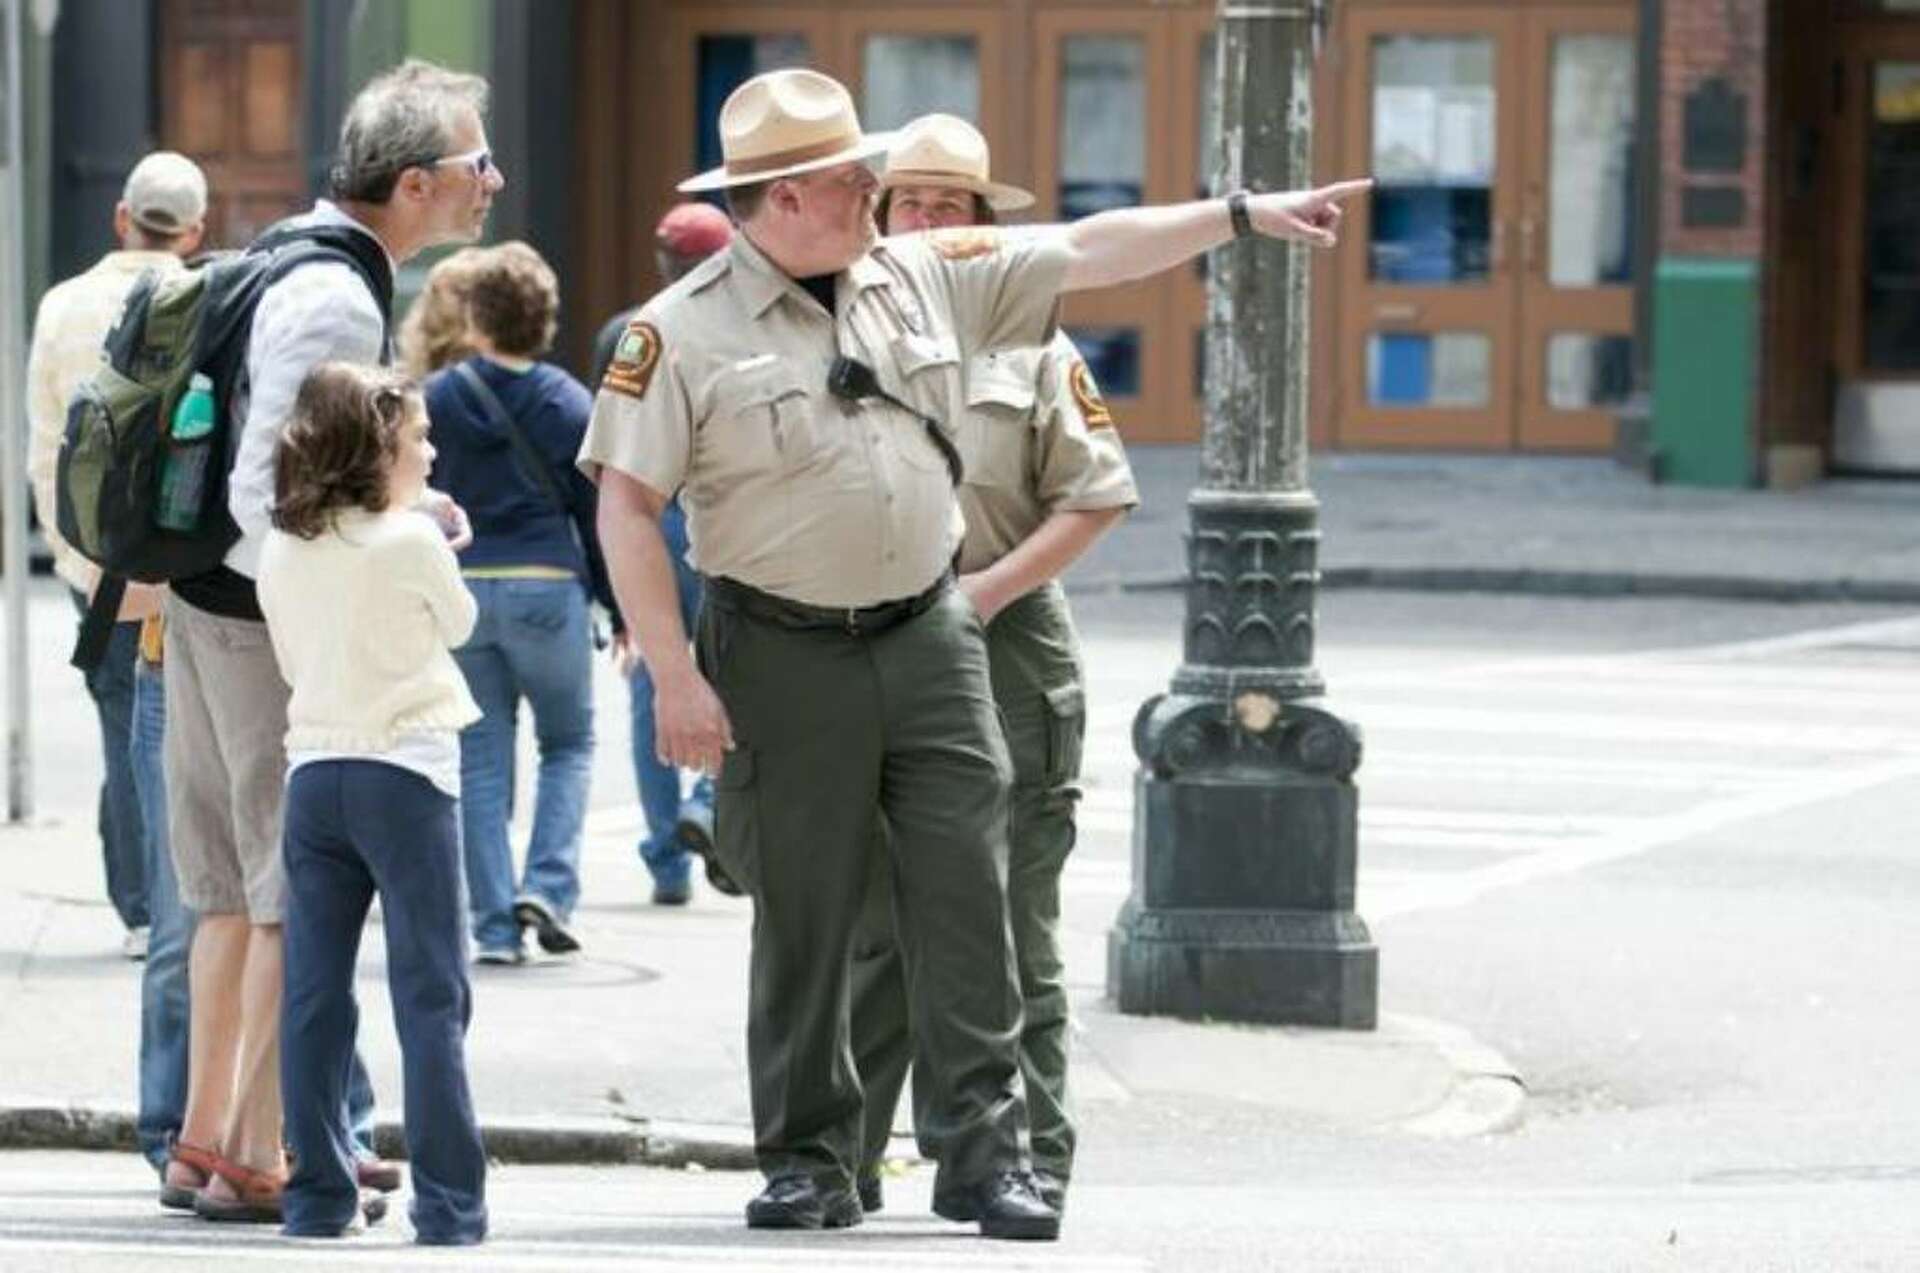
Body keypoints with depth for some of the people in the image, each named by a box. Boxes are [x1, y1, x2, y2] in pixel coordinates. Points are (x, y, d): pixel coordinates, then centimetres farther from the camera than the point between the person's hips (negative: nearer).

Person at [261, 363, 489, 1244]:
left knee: (314, 996, 7)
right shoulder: (412, 543, -9)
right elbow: (458, 624, 8)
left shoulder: (281, 551, 6)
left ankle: (318, 1195, 9)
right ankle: (447, 1203, -5)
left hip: (312, 772, 5)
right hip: (404, 773, -5)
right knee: (430, 997, -2)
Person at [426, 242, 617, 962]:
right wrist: (622, 609, 11)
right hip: (548, 587, -1)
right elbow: (597, 514, 3)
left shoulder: (436, 401, -1)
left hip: (459, 590, 1)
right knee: (569, 744, 15)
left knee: (480, 760, 7)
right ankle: (549, 887, -4)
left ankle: (494, 925, 4)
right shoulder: (569, 404, 0)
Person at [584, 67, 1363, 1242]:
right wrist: (675, 678, -14)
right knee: (804, 918, 3)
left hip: (933, 638, 4)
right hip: (785, 654, -4)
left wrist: (1243, 215, 11)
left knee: (968, 898, -2)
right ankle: (810, 1164, 13)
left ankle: (983, 1153, 1)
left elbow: (1084, 255, 13)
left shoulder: (925, 280, 6)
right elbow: (627, 506, -9)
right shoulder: (684, 332, -8)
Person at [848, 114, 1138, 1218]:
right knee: (869, 919, 3)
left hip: (1004, 643, -1)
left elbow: (1094, 498, 4)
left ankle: (1031, 1156, 3)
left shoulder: (1030, 347, 8)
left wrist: (990, 587, -8)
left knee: (1011, 921, -1)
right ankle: (842, 1155, 7)